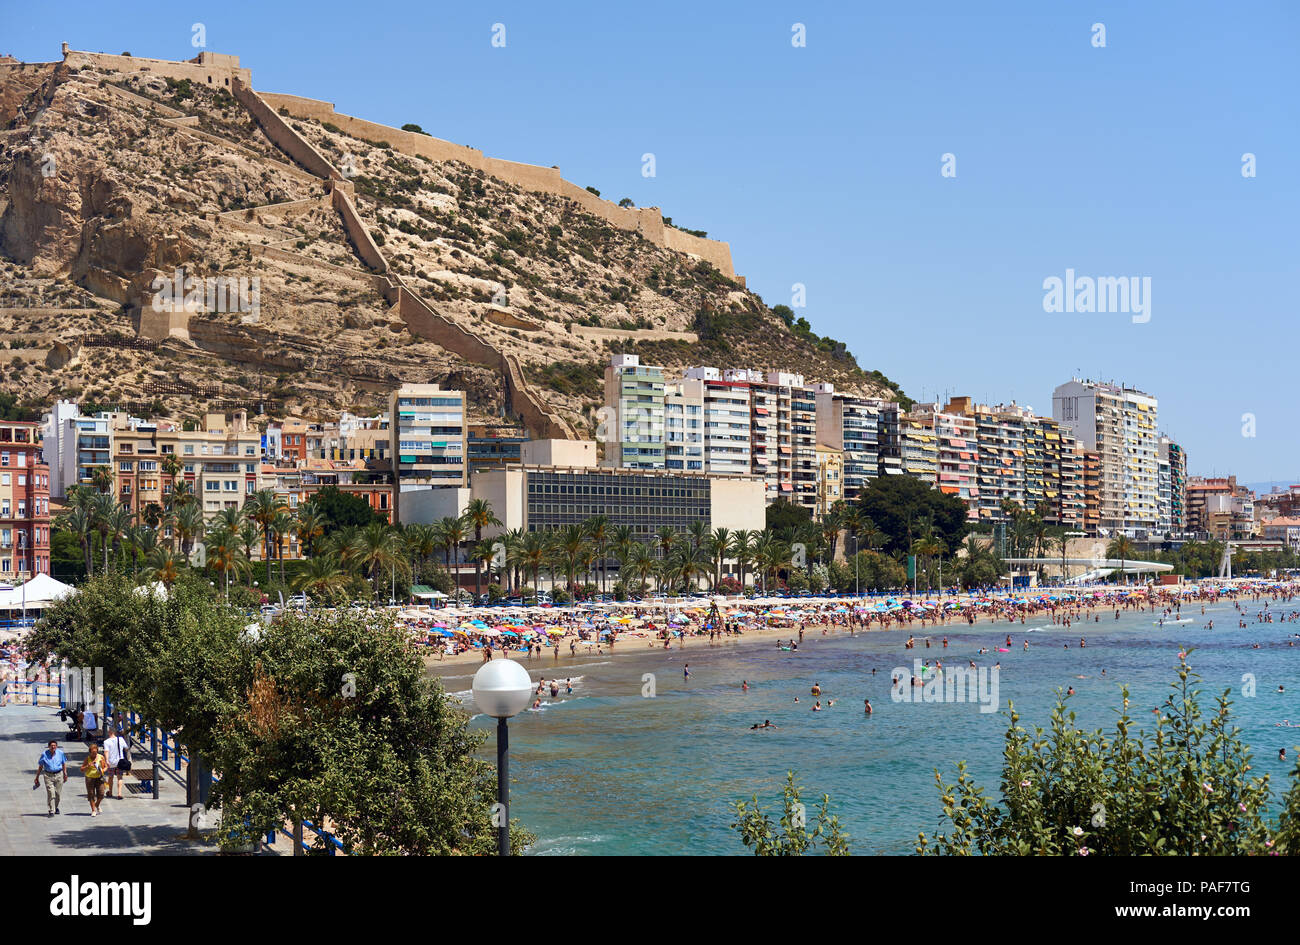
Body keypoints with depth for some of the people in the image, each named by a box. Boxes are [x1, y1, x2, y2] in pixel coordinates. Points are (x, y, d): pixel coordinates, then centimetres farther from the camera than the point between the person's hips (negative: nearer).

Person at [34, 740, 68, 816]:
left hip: (59, 775, 2)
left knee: (58, 793, 7)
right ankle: (51, 811, -7)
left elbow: (64, 764, 14)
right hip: (48, 775, -2)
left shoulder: (60, 753, 2)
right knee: (51, 793, -11)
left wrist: (65, 774, 14)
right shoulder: (44, 754, -3)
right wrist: (37, 778, 5)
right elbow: (40, 767, 4)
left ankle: (56, 807, 33)